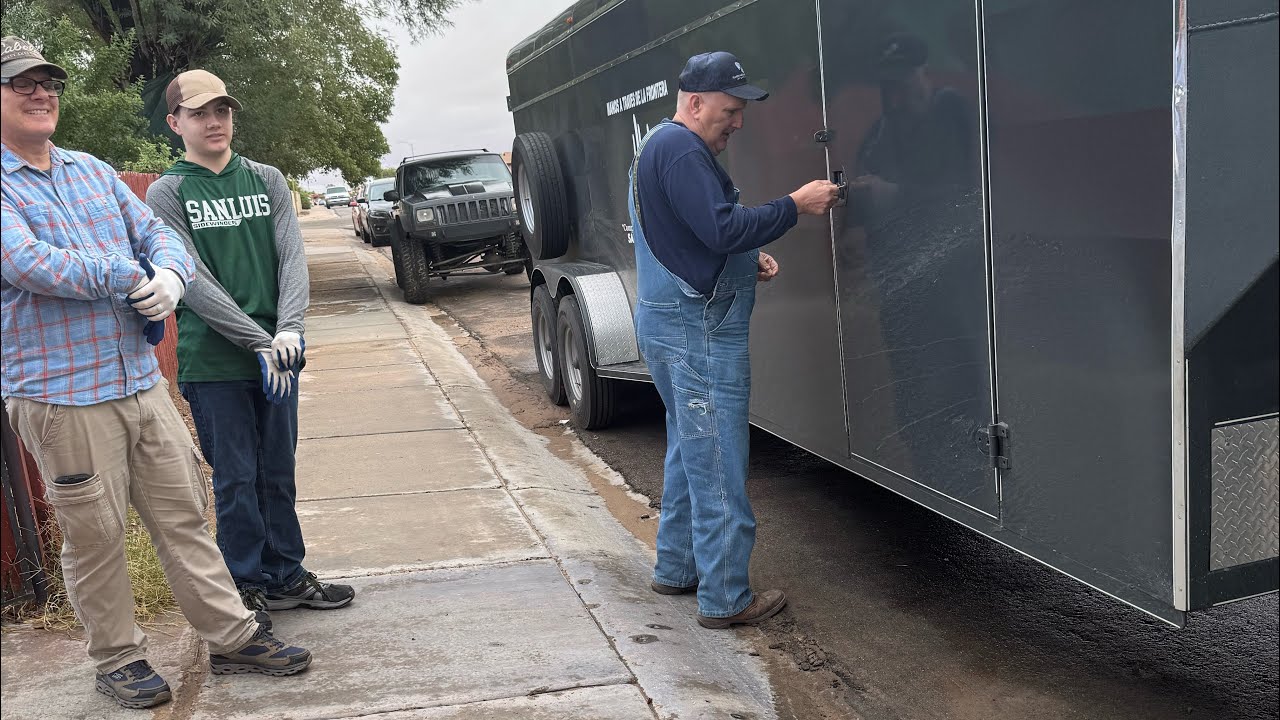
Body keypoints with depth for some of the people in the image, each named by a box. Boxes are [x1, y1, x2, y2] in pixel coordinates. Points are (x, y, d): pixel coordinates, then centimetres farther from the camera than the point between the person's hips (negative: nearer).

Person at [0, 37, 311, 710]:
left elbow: (159, 234, 13)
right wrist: (129, 275, -14)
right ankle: (118, 659, 24)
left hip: (141, 379, 6)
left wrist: (169, 275, -10)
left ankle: (232, 636, 21)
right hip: (61, 396, -6)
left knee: (184, 515, 11)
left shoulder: (94, 171, 14)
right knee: (95, 536, 7)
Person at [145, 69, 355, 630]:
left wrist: (288, 330, -18)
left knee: (278, 473, 13)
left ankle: (286, 576, 27)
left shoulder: (267, 180, 9)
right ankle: (247, 584, 20)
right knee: (236, 478, 5)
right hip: (212, 362, -3)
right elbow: (195, 283, -11)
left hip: (276, 354, 4)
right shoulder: (167, 193, -2)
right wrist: (261, 343, -18)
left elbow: (293, 257, -2)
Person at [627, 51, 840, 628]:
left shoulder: (662, 146, 19)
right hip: (699, 328, -11)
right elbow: (722, 228, -24)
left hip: (674, 324, 11)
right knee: (718, 466, -5)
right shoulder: (681, 149, -15)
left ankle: (676, 568, 30)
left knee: (689, 450, 20)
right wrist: (796, 205, -18)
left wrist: (750, 261, 10)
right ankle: (725, 598, 2)